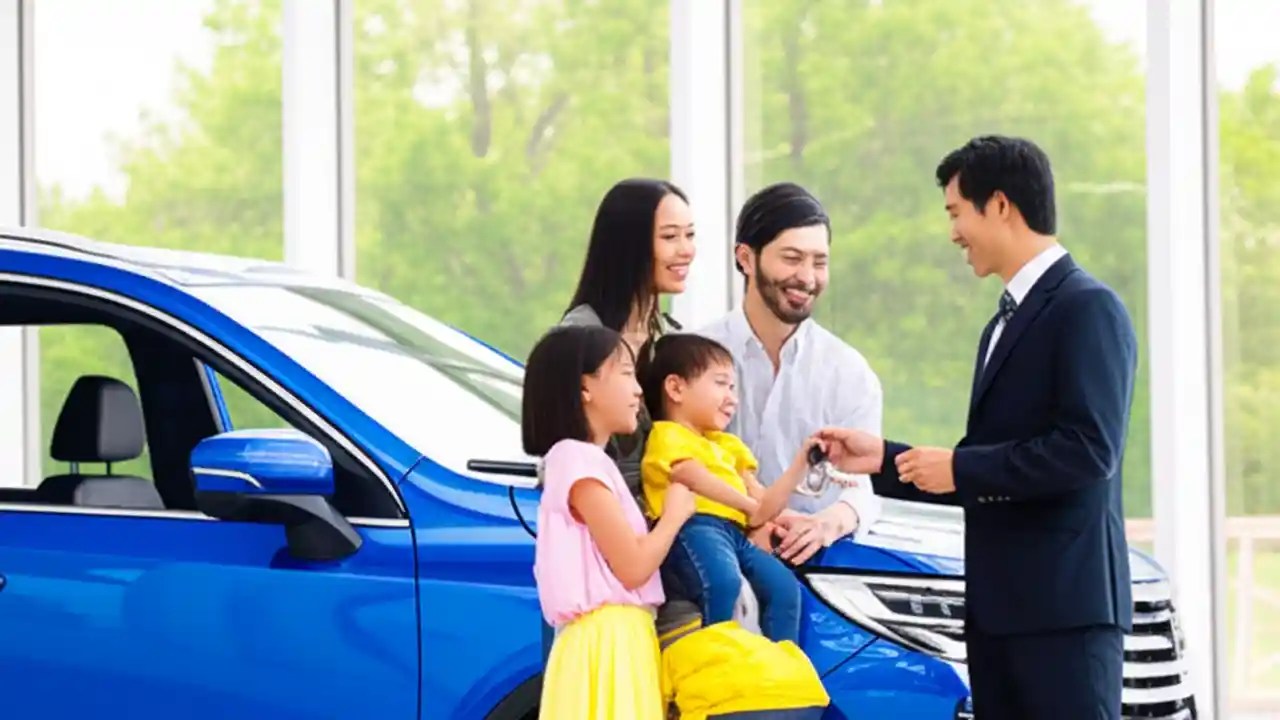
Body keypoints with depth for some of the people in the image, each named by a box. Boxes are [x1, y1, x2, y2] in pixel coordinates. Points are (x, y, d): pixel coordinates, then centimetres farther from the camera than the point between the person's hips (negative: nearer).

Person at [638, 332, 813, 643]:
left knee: (784, 585, -16)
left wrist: (799, 464, 14)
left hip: (736, 531, 7)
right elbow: (697, 480, -7)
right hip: (694, 527, -7)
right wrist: (749, 506, -7)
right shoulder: (668, 436, 13)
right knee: (724, 581, -36)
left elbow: (762, 503, 25)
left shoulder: (728, 445, 37)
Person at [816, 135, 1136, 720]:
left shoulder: (1088, 308, -8)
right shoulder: (1005, 324, 21)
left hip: (1065, 605, -9)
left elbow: (1090, 448, -19)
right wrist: (884, 459, 16)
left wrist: (959, 467, -13)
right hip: (999, 607, 9)